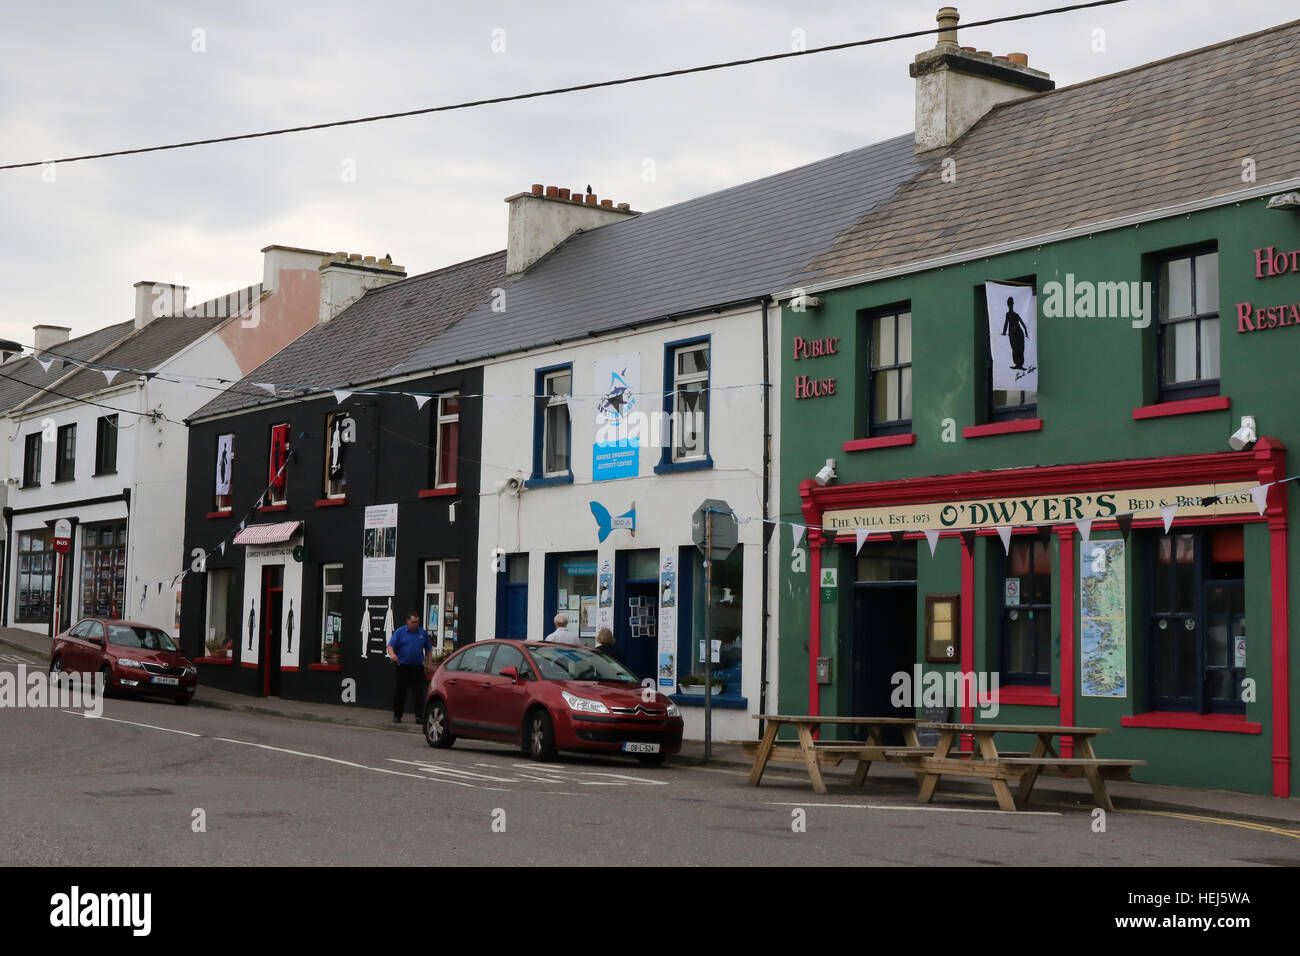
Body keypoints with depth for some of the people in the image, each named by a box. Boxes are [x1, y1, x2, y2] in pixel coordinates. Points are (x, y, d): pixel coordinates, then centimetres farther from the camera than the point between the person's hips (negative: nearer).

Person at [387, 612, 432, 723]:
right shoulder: (399, 632, 1)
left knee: (418, 692, -7)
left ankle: (419, 716, -9)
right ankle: (397, 716, 17)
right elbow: (390, 646, -8)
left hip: (417, 668, 1)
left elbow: (428, 649, 16)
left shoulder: (423, 633, 9)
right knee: (400, 693, 5)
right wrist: (392, 654, -30)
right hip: (402, 667, -1)